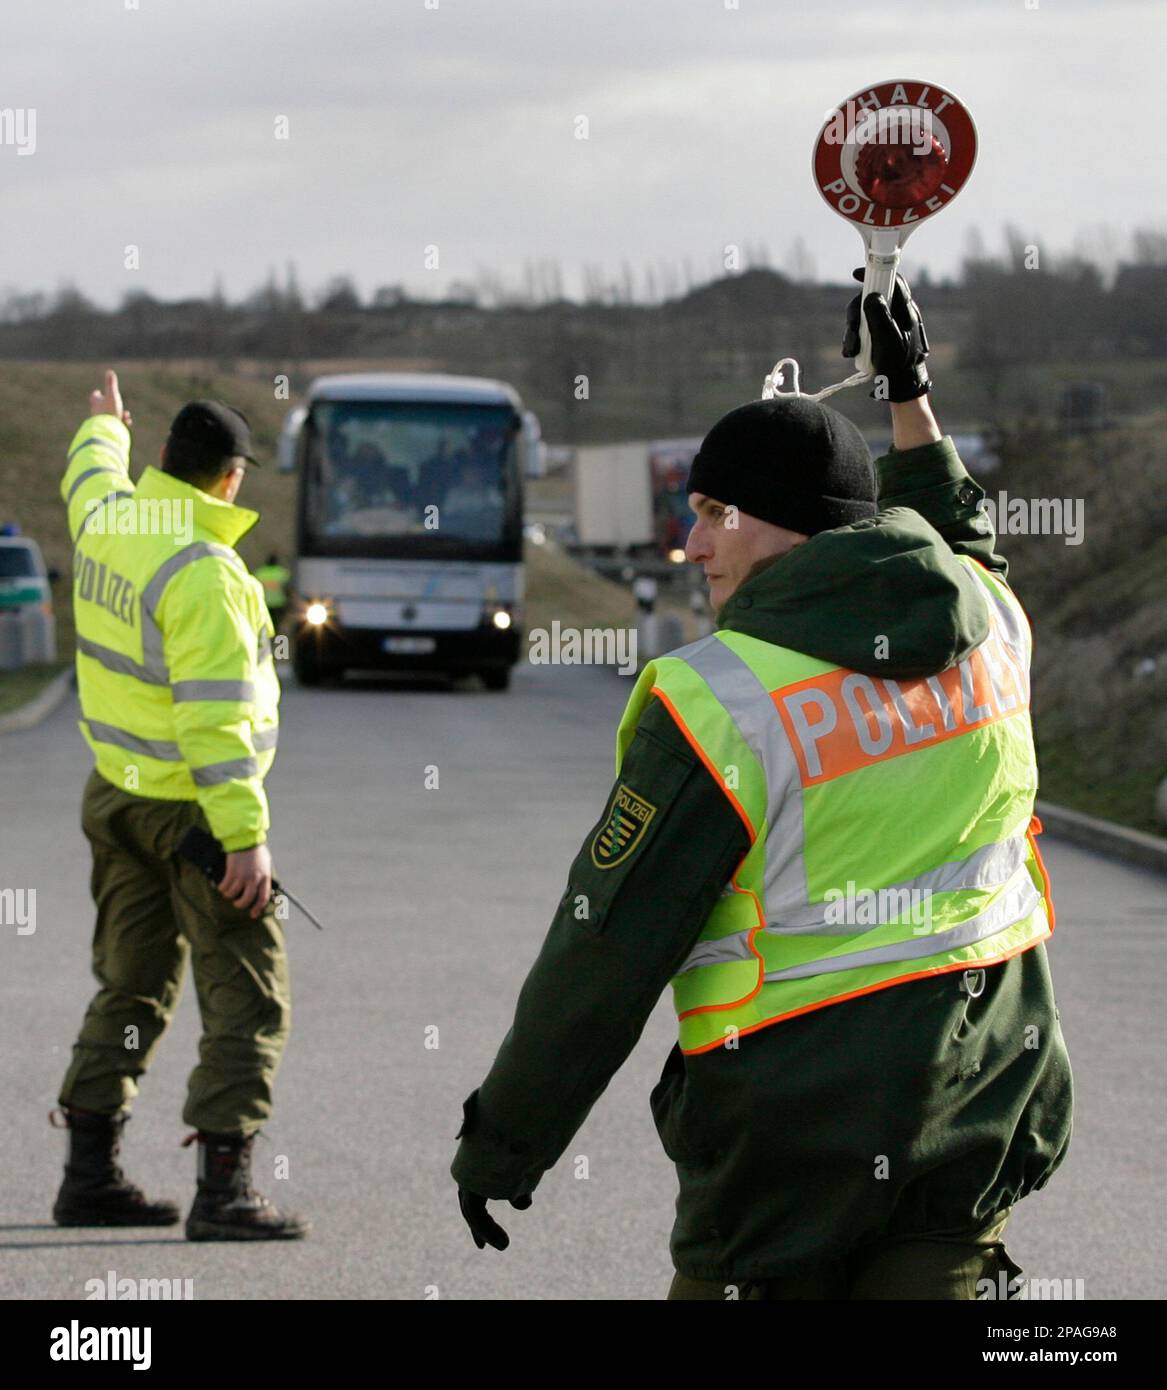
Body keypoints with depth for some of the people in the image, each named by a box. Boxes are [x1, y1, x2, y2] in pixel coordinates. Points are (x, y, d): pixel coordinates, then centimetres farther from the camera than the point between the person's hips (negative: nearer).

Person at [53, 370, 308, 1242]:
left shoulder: (108, 521, 2)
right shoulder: (202, 572, -23)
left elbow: (90, 473, 29)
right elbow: (214, 719, -26)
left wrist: (104, 429, 51)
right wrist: (244, 835, -26)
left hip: (117, 797, 8)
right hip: (193, 810, -8)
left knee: (131, 989, 17)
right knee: (247, 1000, -3)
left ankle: (90, 1175, 18)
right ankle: (224, 1189, -8)